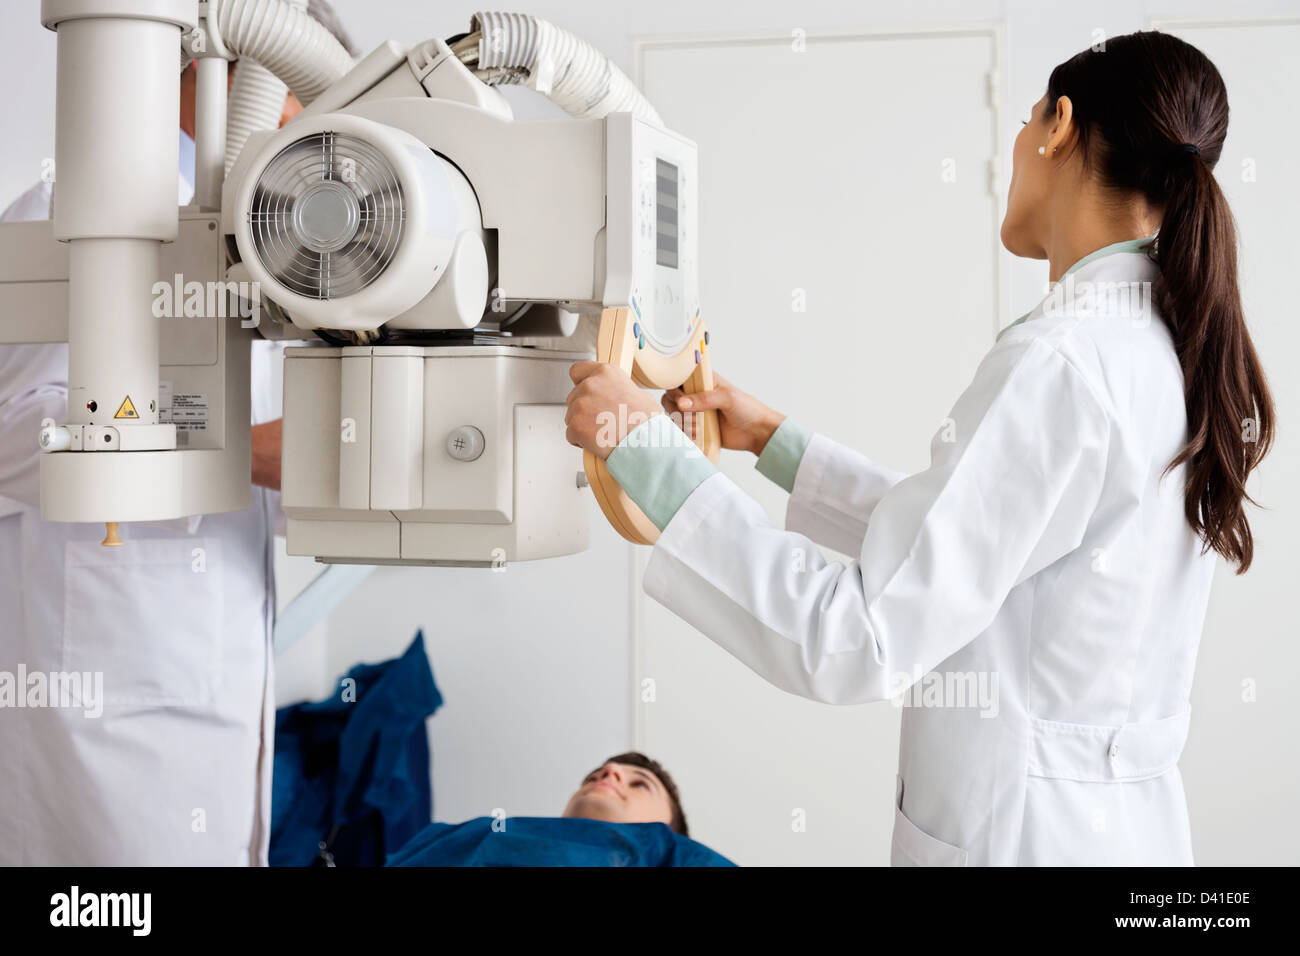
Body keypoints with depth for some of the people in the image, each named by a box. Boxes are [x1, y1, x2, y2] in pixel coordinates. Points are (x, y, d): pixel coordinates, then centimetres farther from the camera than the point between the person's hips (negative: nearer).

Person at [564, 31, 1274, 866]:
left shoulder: (1057, 364, -23)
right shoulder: (1178, 352, 4)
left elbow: (855, 647, -25)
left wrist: (648, 450, -20)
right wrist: (772, 440, 17)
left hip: (1020, 828, -8)